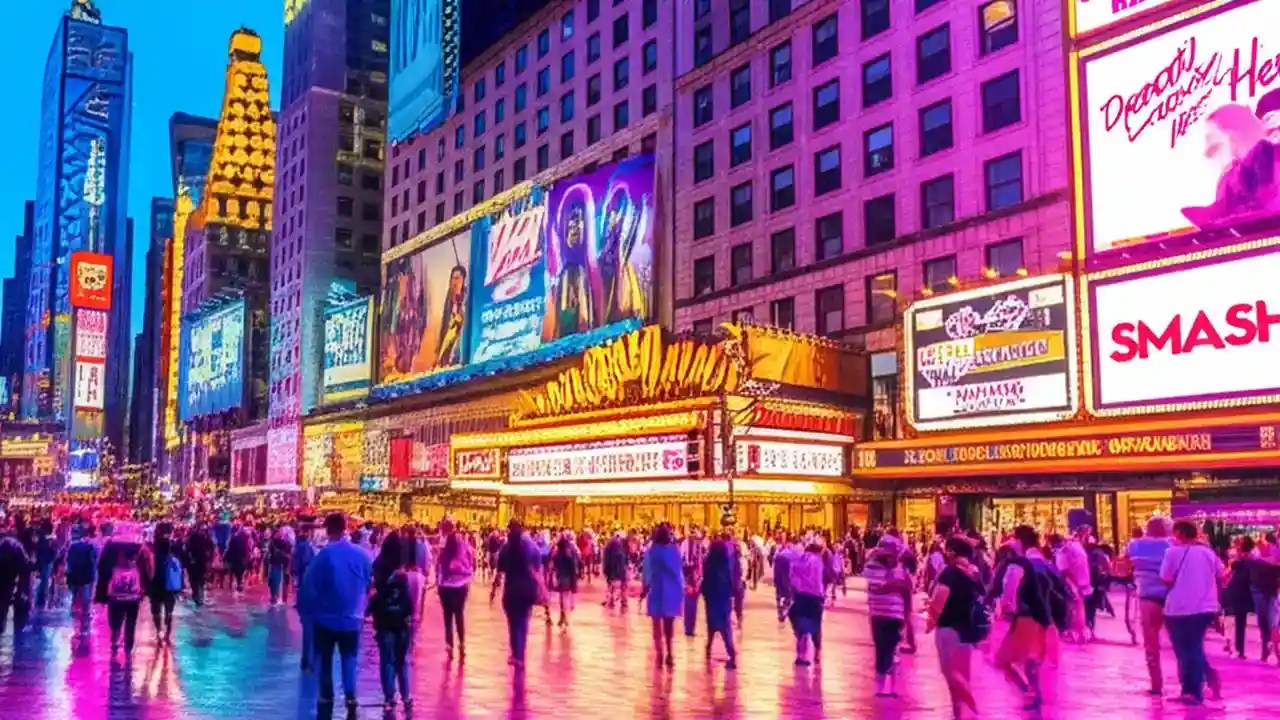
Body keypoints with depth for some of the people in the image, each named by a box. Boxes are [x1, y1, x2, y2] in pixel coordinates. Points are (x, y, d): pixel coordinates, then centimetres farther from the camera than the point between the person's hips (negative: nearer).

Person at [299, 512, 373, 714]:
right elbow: (369, 585, 5)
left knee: (325, 659, 14)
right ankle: (350, 698, -2)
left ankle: (327, 699, 18)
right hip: (352, 618, 2)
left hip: (325, 618, -2)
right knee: (349, 659, 11)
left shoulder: (323, 555, -15)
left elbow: (309, 586, -12)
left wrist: (306, 610, 3)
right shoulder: (362, 555, -5)